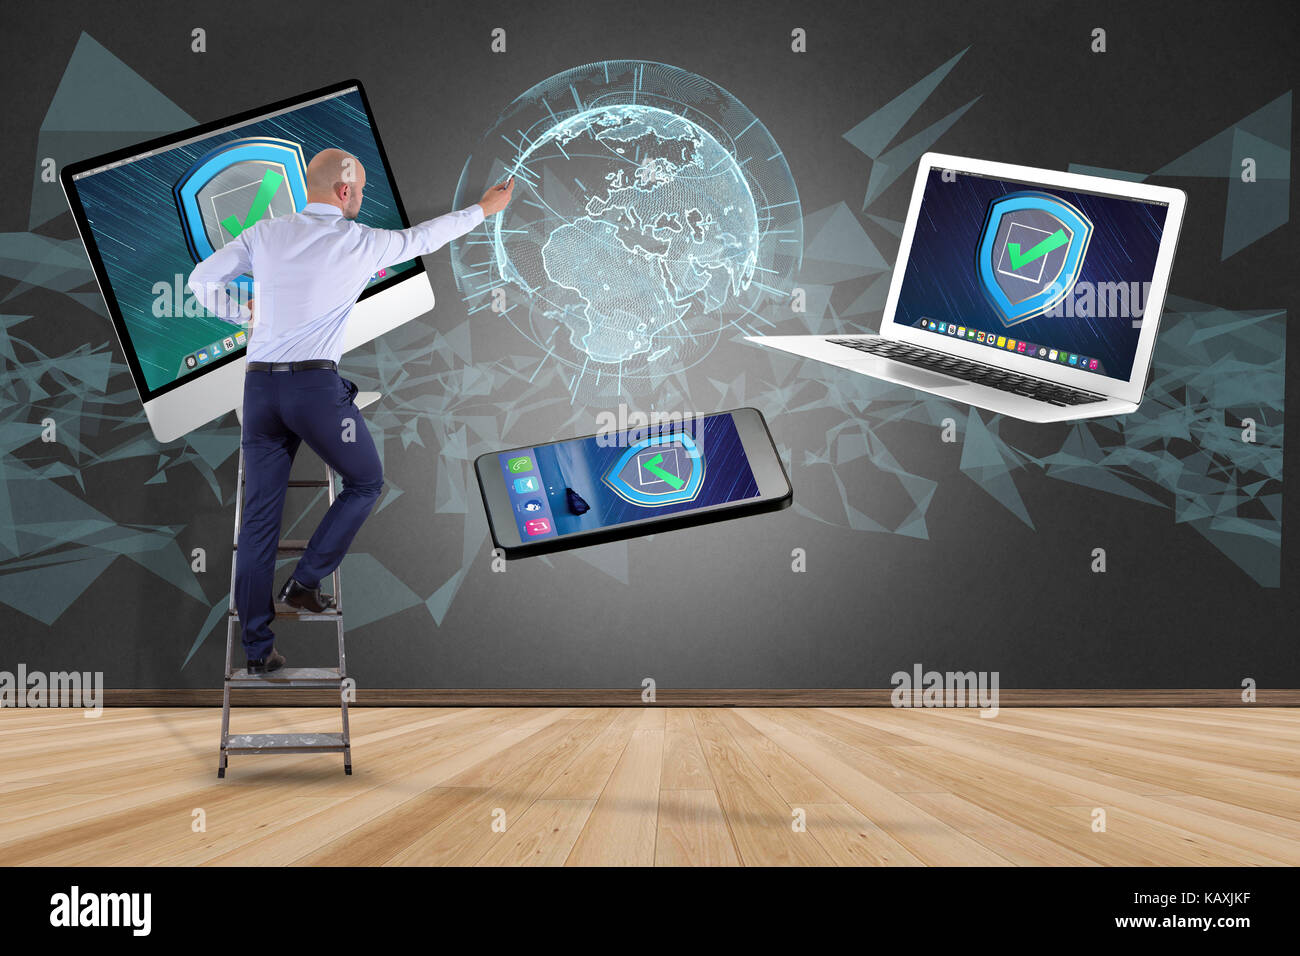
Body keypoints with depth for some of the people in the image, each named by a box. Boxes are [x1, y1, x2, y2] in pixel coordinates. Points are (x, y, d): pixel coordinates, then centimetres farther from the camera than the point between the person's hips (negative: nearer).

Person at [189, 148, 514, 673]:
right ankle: (305, 581, 10)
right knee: (365, 481, 19)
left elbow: (202, 280, 9)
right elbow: (422, 237, 16)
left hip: (259, 385, 4)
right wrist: (483, 209, 31)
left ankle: (257, 647, 9)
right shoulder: (360, 242, 1)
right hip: (316, 384, -4)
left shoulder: (266, 234, 8)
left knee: (260, 514, 6)